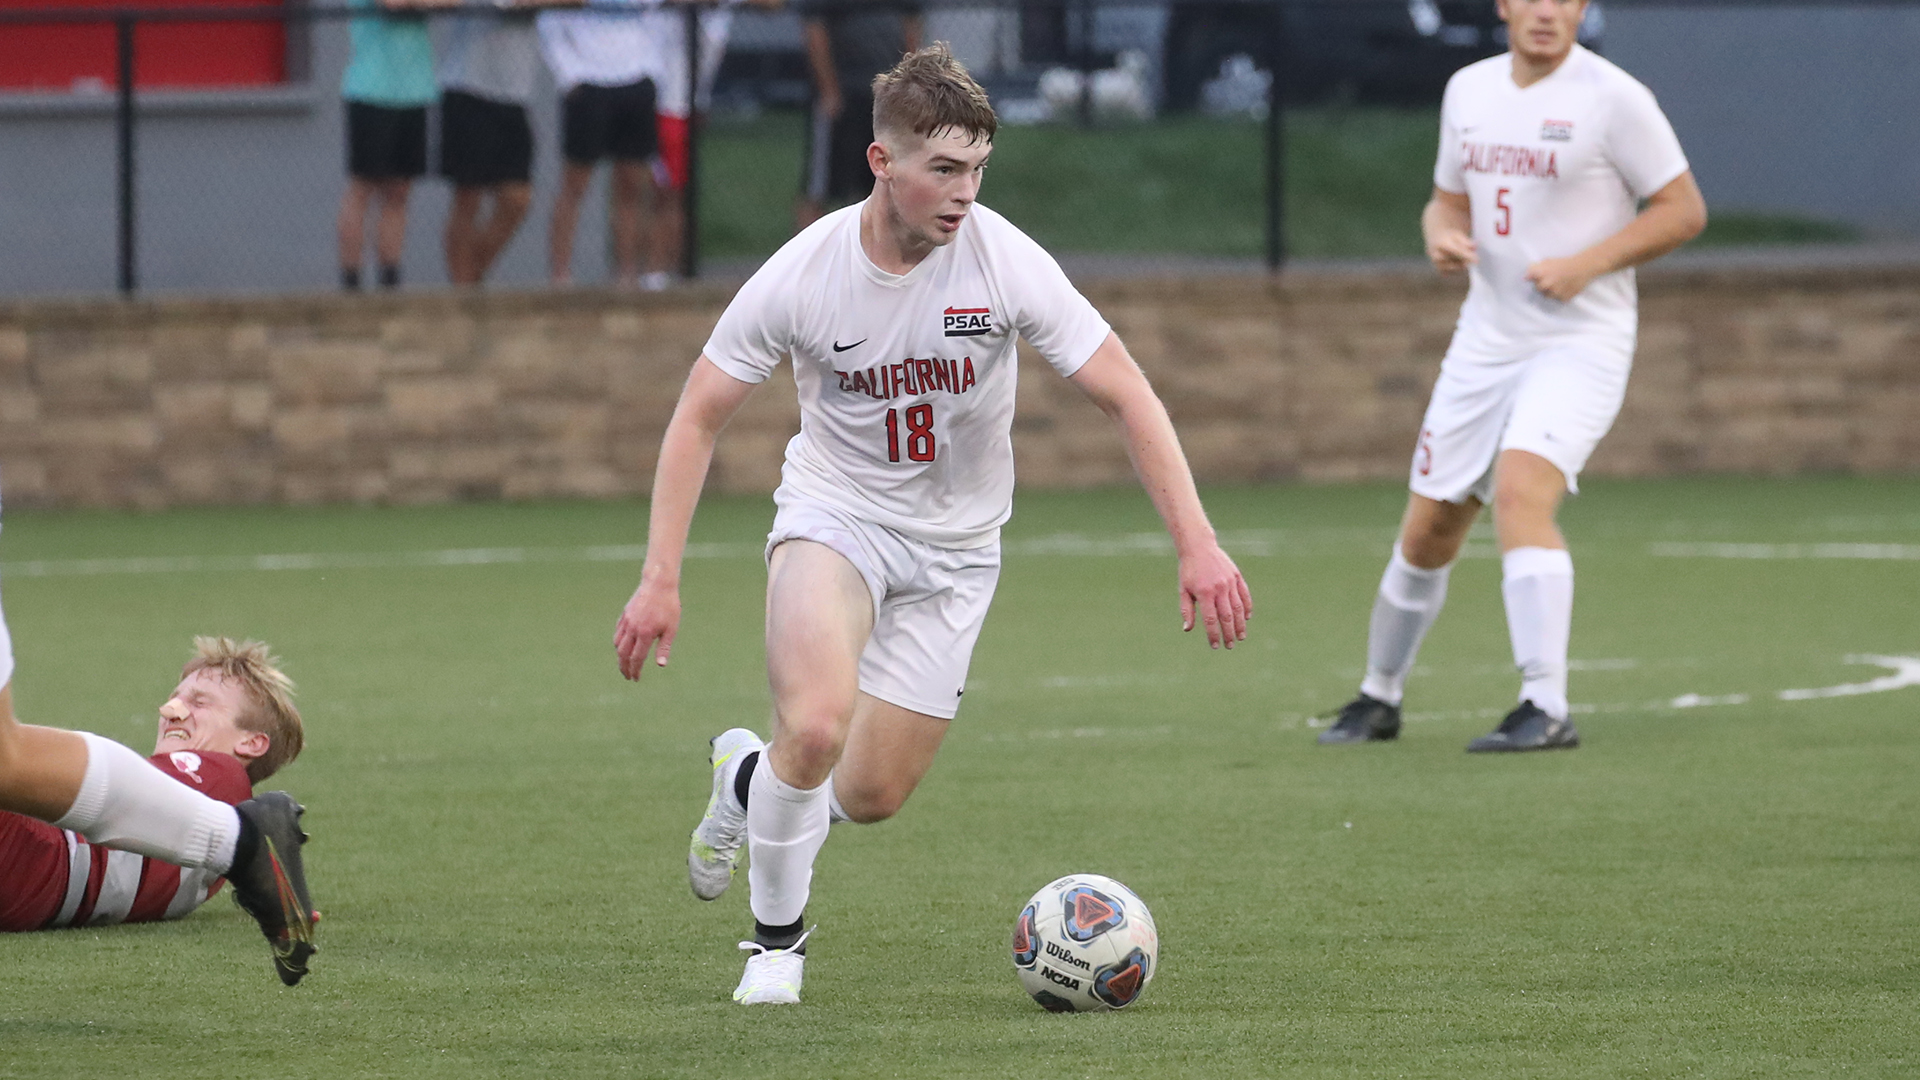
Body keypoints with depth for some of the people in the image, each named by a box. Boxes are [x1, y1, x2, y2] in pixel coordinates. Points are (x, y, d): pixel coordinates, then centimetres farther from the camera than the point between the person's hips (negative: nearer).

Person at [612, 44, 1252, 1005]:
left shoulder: (1007, 263, -19)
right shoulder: (802, 275, -19)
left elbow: (1127, 397, -14)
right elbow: (698, 416, -8)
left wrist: (1197, 546, -21)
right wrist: (660, 579, -14)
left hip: (954, 546, 2)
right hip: (834, 514, -2)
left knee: (872, 795, 1)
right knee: (816, 727, -28)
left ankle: (749, 779, 37)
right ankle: (777, 940, -3)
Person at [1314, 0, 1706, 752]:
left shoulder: (1612, 98, -10)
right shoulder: (1469, 90, 8)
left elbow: (1684, 210, -7)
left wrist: (1587, 263, -18)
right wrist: (1441, 236, -4)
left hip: (1581, 341, -6)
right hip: (1485, 342, 6)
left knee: (1521, 491, -27)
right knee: (1428, 529, 9)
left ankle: (1546, 709, -29)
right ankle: (1380, 697, 30)